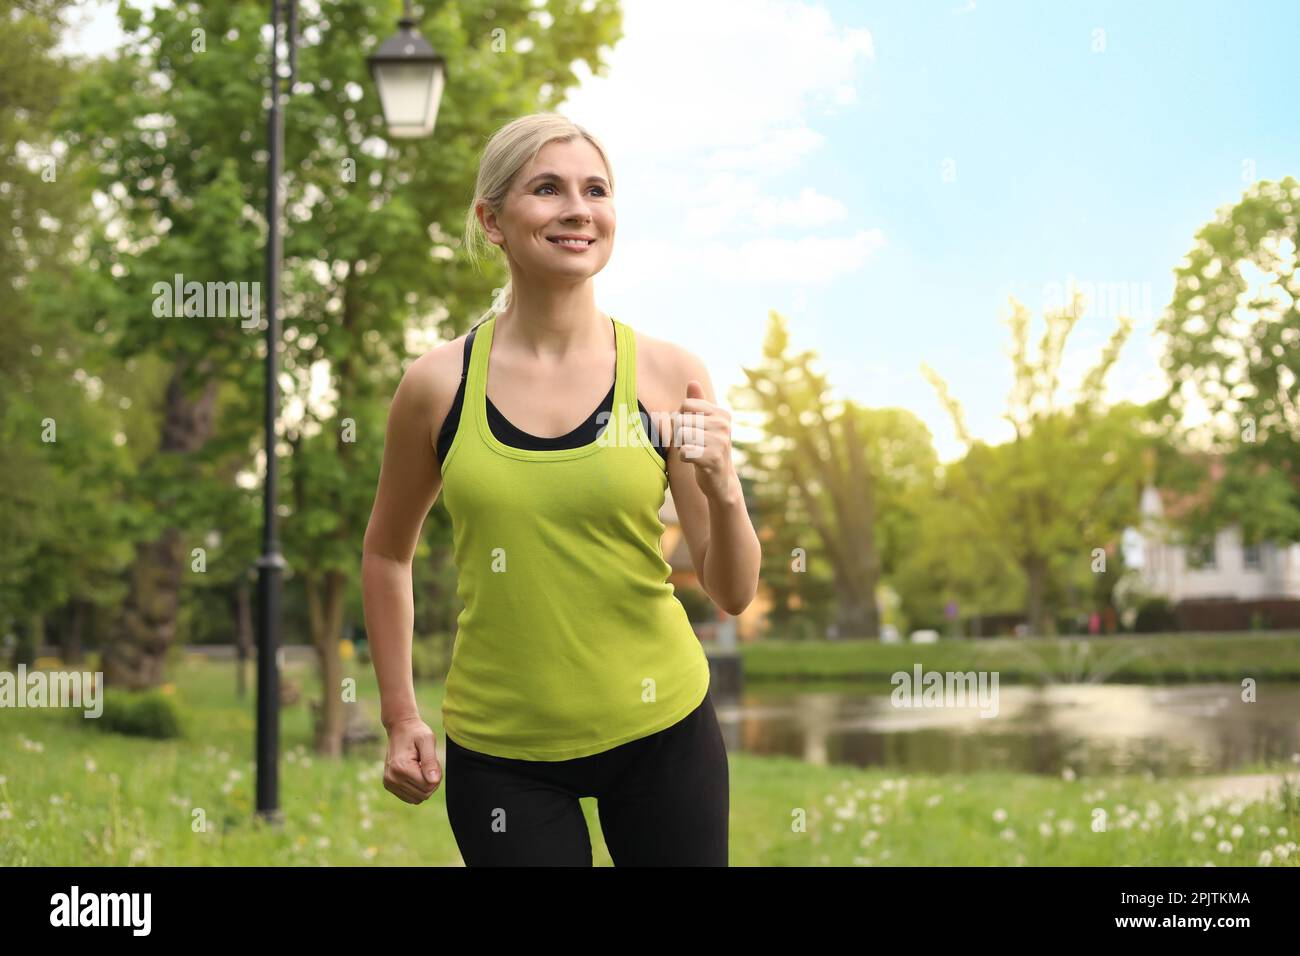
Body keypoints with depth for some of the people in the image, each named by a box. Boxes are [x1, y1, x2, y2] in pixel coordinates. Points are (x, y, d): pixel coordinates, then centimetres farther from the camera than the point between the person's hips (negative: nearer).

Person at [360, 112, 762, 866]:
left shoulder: (669, 375, -7)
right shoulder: (439, 385, -6)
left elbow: (733, 593, -3)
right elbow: (388, 553, 11)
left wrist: (722, 489, -21)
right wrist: (401, 716, 8)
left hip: (661, 729, 0)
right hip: (501, 746, 0)